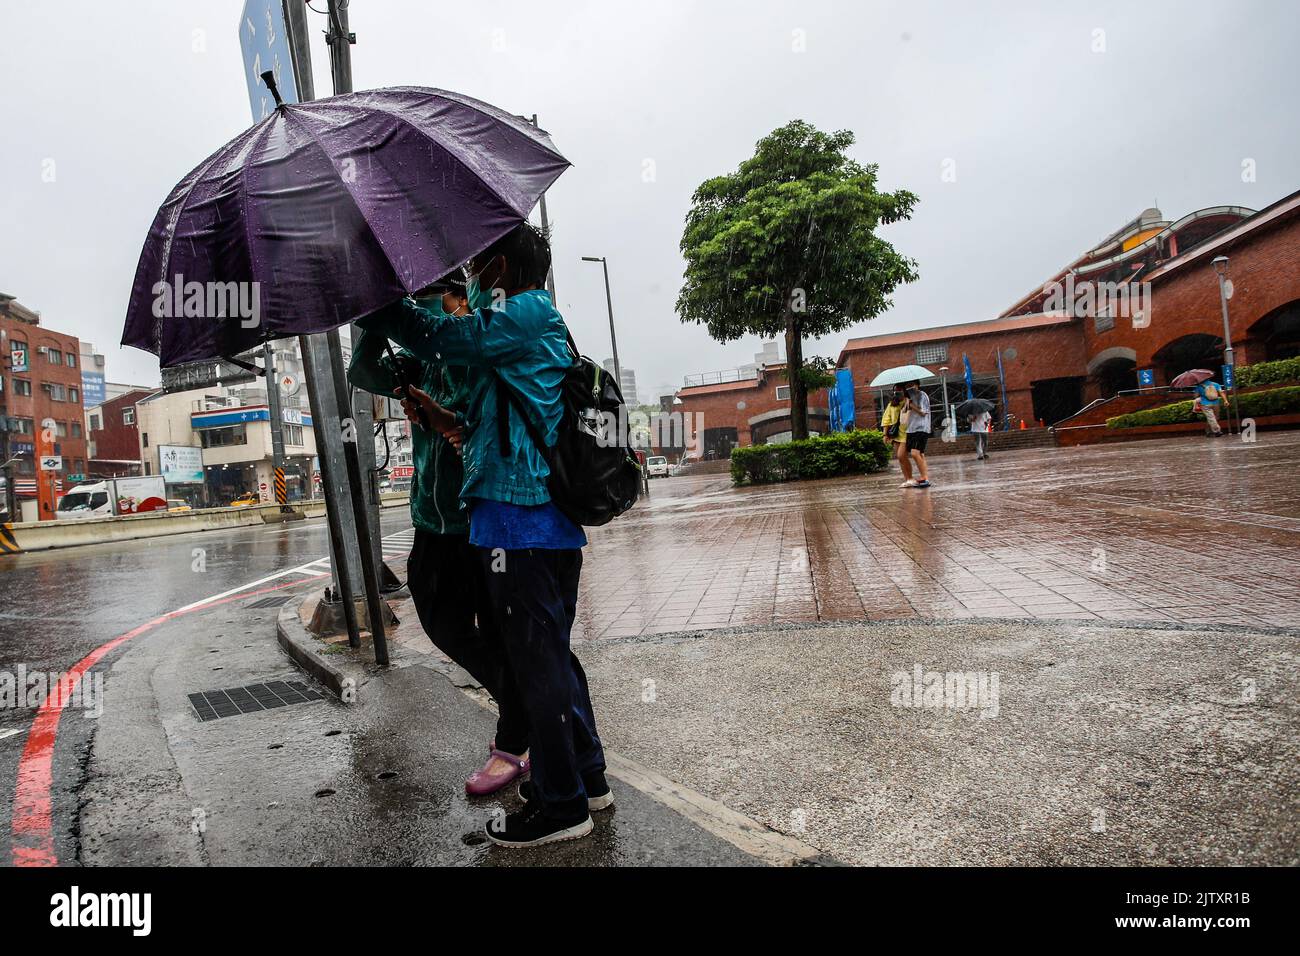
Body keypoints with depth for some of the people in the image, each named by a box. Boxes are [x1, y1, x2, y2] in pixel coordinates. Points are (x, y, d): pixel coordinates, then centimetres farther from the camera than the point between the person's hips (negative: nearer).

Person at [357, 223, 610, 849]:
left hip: (519, 519, -10)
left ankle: (561, 804, 12)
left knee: (537, 662, -1)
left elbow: (436, 337, -13)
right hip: (553, 520, 10)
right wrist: (449, 421, 12)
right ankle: (586, 777, 31)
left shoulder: (526, 315, -7)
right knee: (551, 655, 18)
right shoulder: (538, 325, 22)